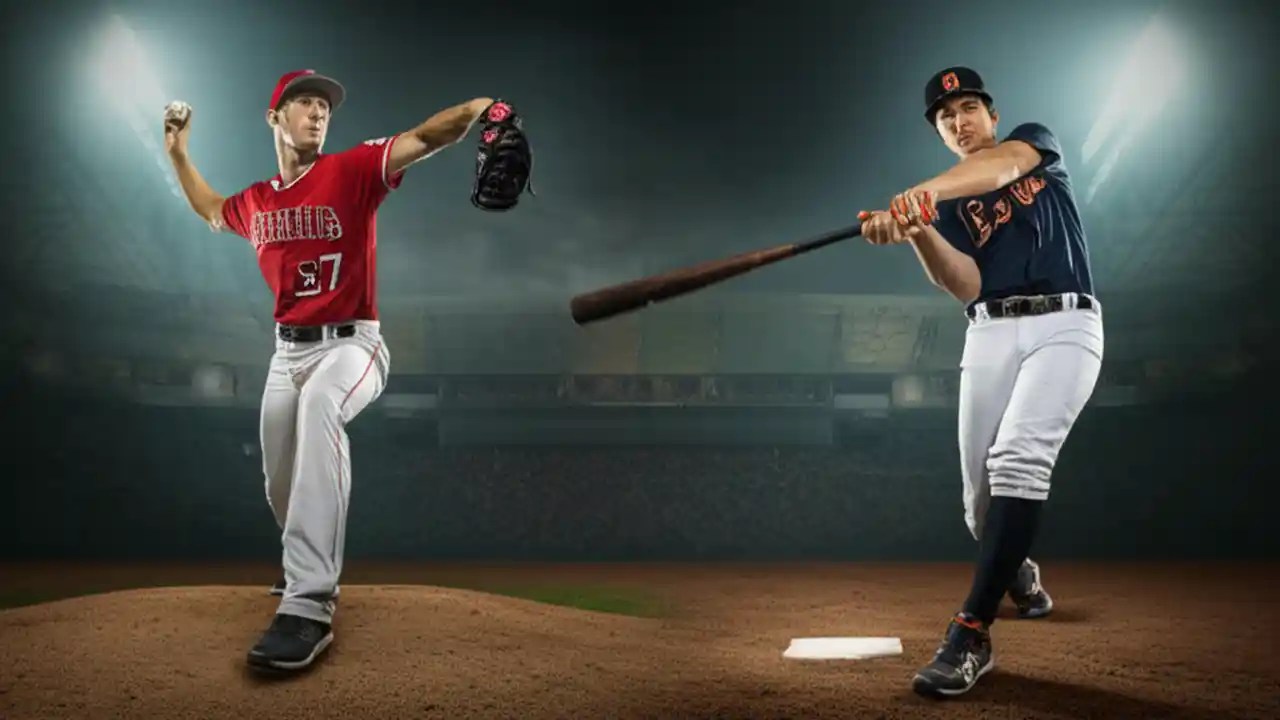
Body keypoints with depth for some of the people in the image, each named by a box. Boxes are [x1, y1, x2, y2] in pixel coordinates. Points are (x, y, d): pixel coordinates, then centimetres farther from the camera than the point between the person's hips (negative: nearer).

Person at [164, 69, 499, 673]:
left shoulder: (352, 170, -7)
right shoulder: (255, 201, 9)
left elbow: (423, 138, -24)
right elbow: (211, 211, 33)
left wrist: (476, 108, -43)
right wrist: (178, 152, 23)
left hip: (352, 344, -7)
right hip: (287, 350, 7)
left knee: (318, 402, -39)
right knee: (281, 485, 12)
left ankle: (308, 608, -47)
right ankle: (311, 578, 44)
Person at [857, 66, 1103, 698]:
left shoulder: (1036, 141, 11)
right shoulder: (949, 205, 15)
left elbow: (1002, 166, -16)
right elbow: (965, 284, -4)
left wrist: (924, 190, -37)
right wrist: (914, 231, -24)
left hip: (1064, 323, -4)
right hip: (990, 334, 4)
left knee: (1017, 458, -26)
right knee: (982, 491, 0)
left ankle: (972, 633, -28)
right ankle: (1019, 575, 36)